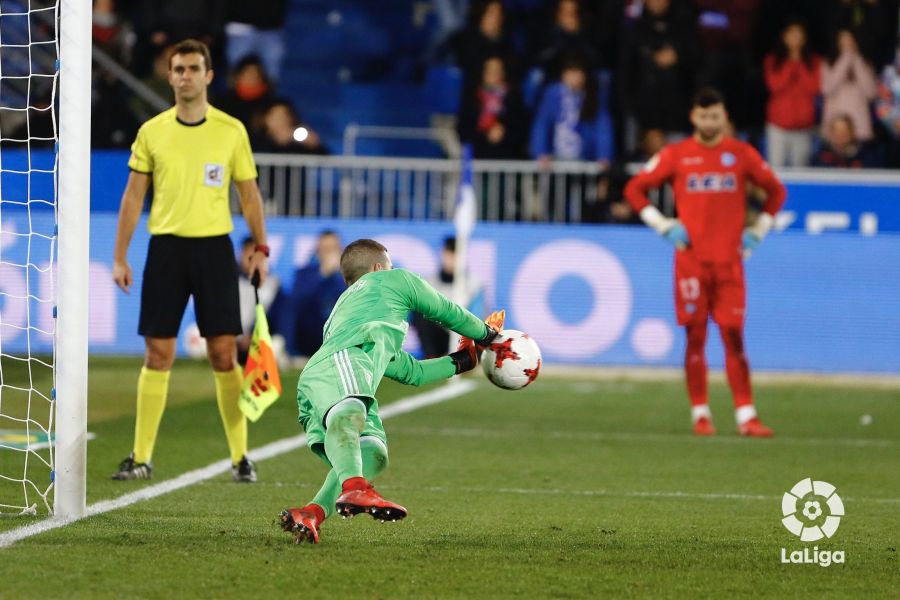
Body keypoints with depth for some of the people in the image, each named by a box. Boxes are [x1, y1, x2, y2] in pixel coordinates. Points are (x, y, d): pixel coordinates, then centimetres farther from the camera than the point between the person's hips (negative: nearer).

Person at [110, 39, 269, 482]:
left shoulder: (232, 131, 2)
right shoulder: (152, 131, 4)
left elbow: (249, 194, 9)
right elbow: (133, 196, 7)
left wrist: (261, 249, 1)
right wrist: (120, 256, 3)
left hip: (214, 247, -1)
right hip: (166, 246, 1)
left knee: (224, 353, -4)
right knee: (158, 354, -1)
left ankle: (240, 456, 4)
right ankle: (142, 457, 6)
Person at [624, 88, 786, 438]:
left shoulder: (742, 154, 6)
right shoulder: (675, 155, 4)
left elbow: (775, 191, 18)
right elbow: (635, 189, 9)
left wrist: (757, 232, 9)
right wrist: (664, 226, 1)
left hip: (729, 260, 0)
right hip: (690, 259, 0)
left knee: (734, 337, -5)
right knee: (695, 338, 1)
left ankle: (746, 415, -9)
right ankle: (700, 414, 8)